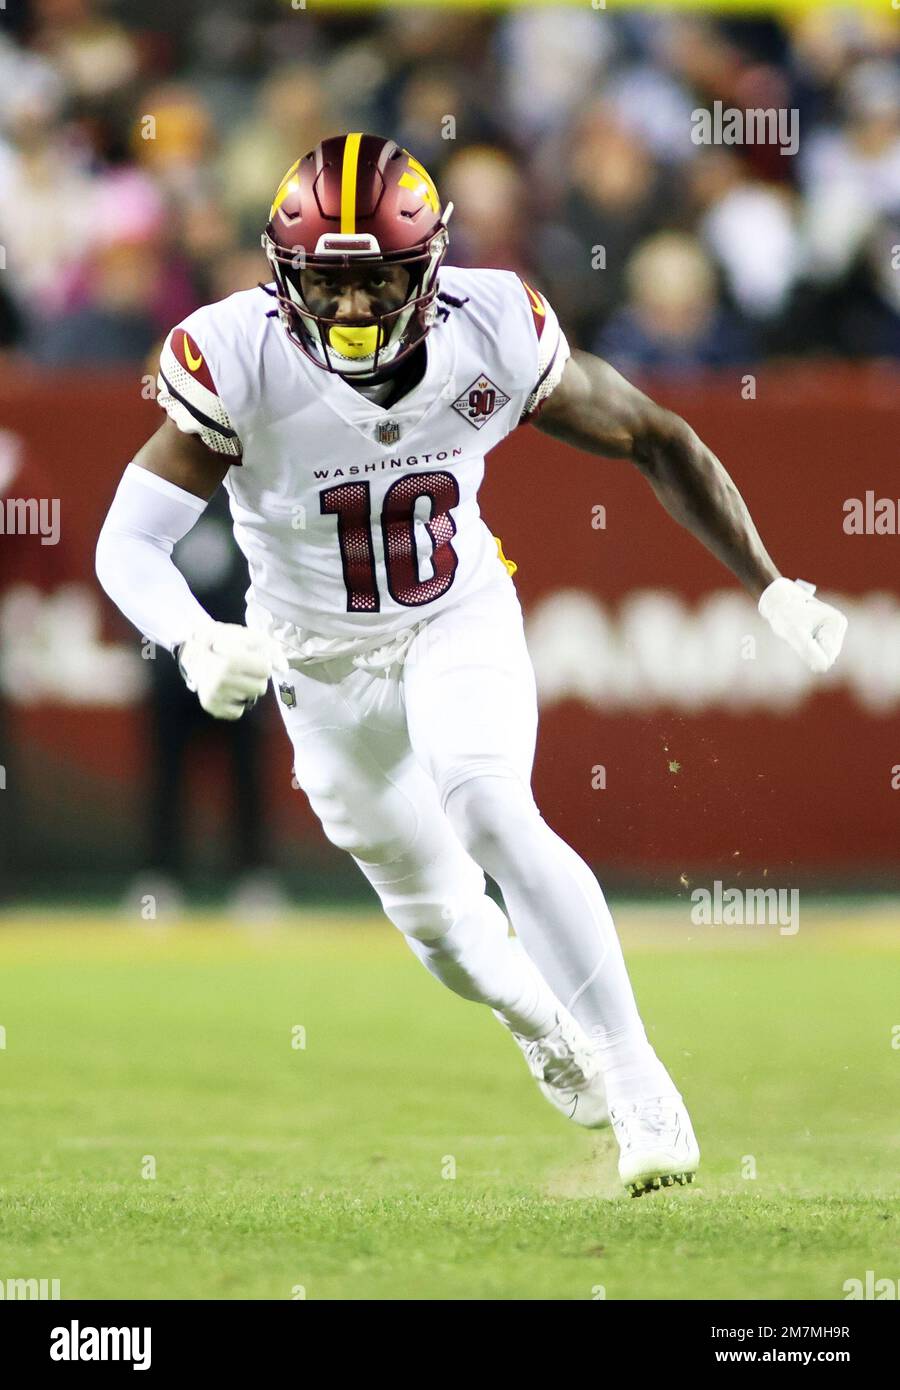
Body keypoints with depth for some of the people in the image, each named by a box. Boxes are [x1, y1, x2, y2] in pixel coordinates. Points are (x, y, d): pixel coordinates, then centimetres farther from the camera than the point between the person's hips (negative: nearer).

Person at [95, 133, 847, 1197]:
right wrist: (196, 644, -50)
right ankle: (544, 1027, 48)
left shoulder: (495, 336, -23)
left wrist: (771, 586, -8)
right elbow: (128, 544, -29)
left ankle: (638, 1086, -18)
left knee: (490, 813, -27)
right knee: (434, 908, 14)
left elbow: (654, 440, -9)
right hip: (325, 662, 1)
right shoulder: (238, 363, -28)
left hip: (463, 625, -1)